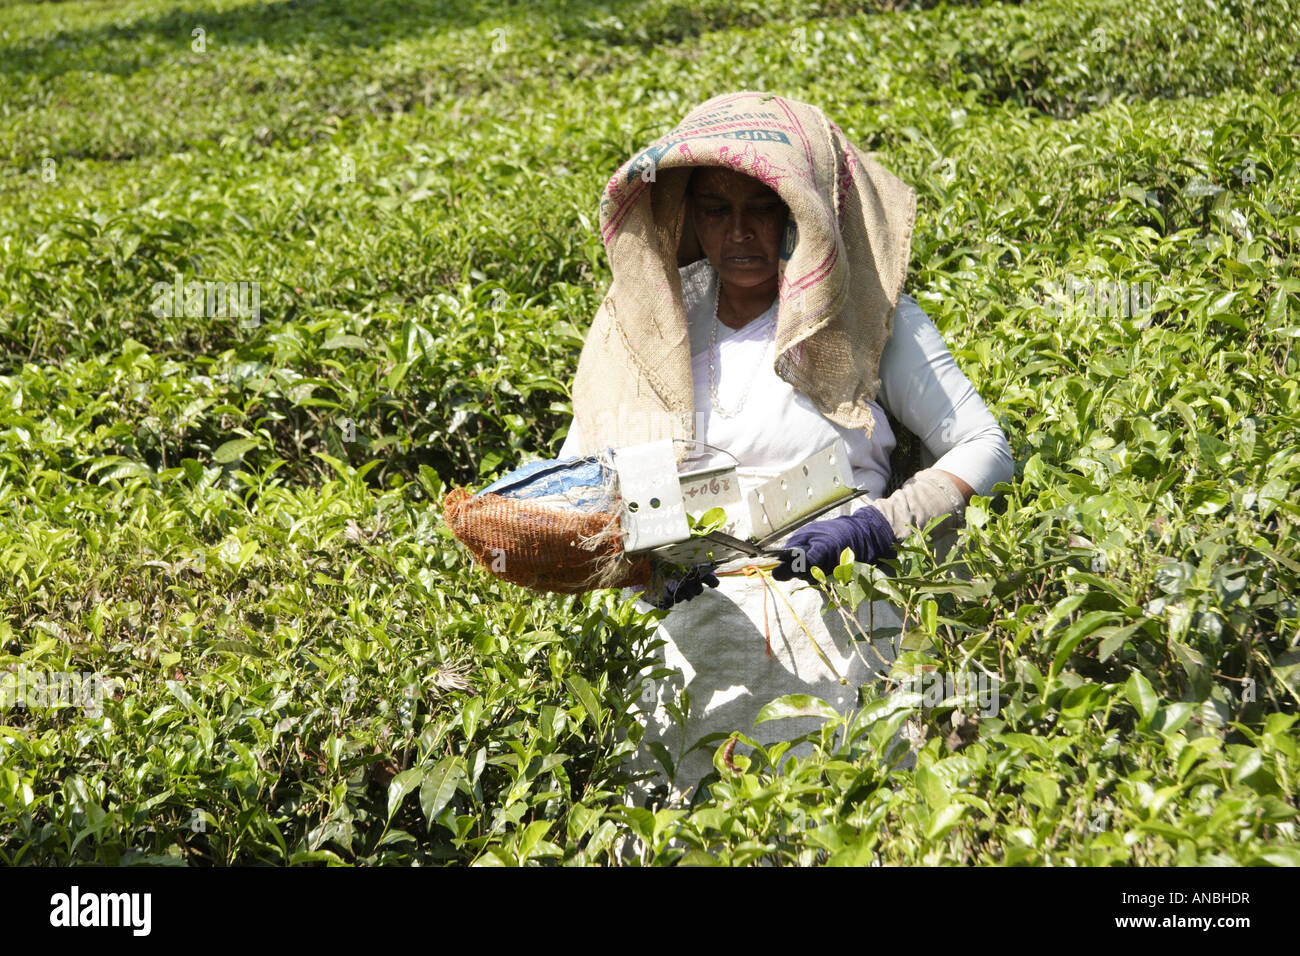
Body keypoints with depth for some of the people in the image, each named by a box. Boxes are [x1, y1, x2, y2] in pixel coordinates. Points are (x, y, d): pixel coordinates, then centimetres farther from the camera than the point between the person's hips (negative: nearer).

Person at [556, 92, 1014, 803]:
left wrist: (880, 525, -11)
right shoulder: (649, 323, 13)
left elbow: (985, 450, 5)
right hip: (688, 628, 2)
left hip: (835, 611, -2)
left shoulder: (866, 316, 5)